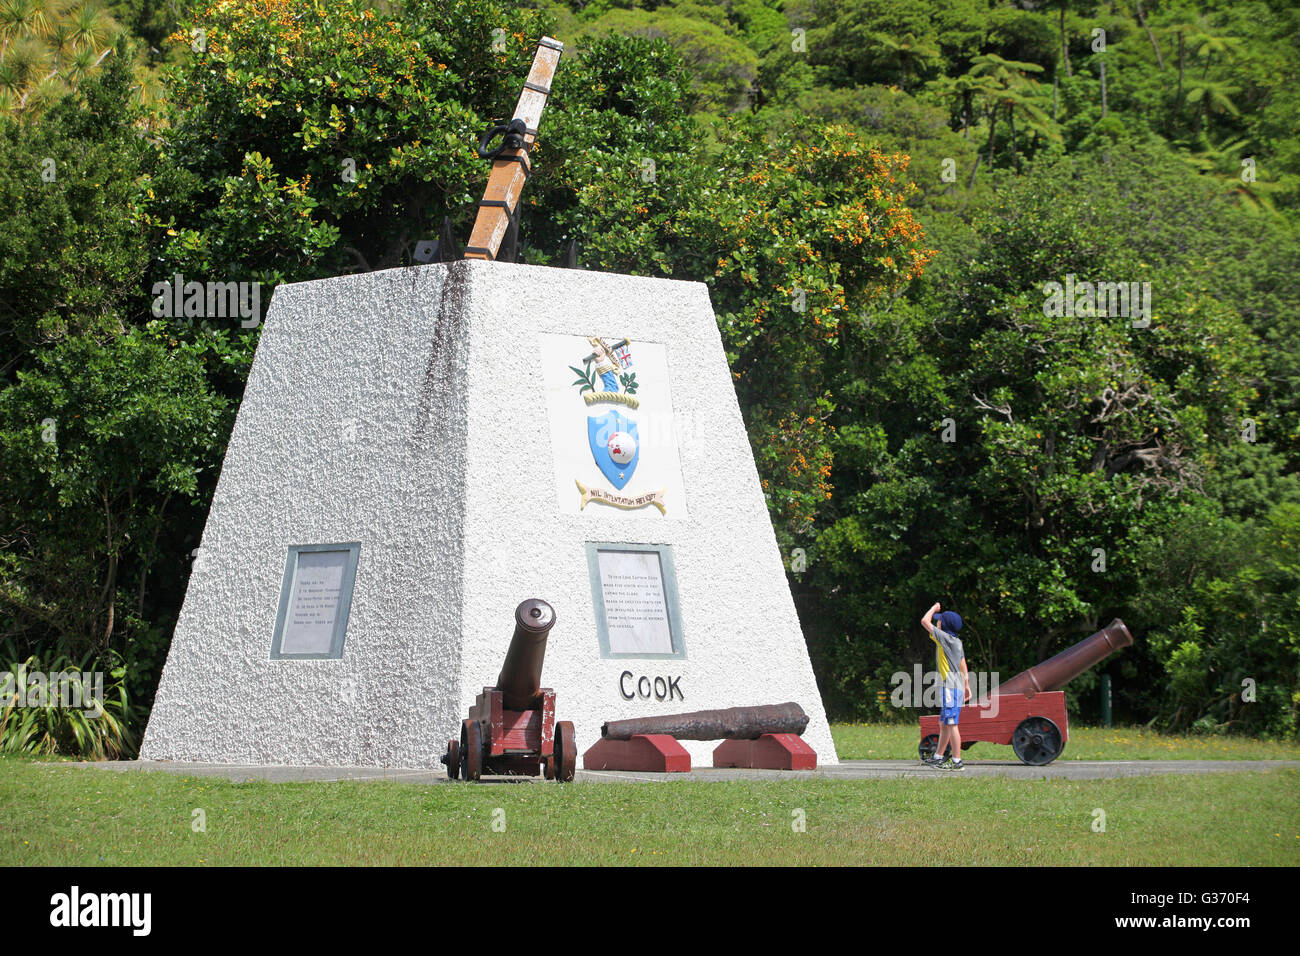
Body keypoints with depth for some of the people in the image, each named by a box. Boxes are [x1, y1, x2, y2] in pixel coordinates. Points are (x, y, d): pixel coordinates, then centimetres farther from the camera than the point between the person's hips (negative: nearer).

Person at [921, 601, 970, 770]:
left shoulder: (945, 638, -11)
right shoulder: (957, 642, 16)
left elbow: (925, 621, -10)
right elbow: (964, 668, 19)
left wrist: (934, 608, 6)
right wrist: (967, 686, 21)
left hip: (950, 687, -10)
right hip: (956, 687, 10)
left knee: (951, 724, -9)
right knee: (944, 724, 16)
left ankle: (957, 761, -11)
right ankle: (938, 757, 24)